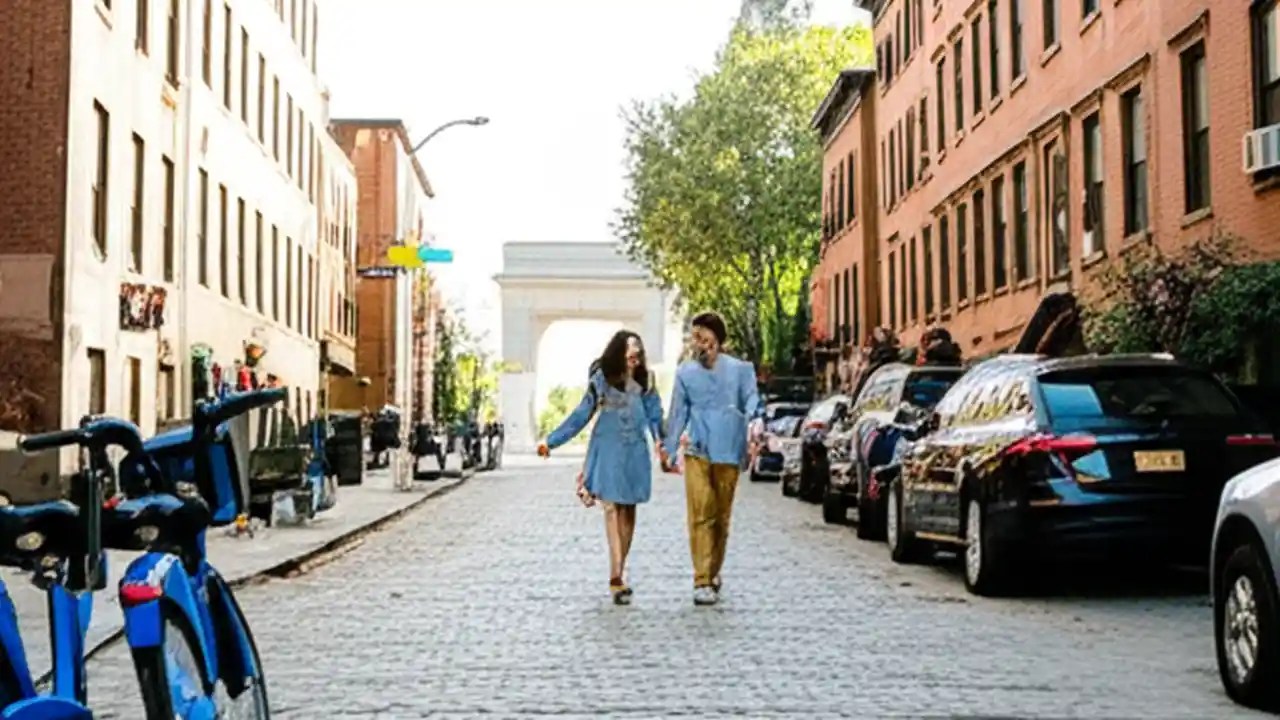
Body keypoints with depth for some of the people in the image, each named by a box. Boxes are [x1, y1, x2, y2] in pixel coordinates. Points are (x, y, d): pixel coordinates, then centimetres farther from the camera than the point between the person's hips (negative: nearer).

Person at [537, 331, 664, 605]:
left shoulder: (644, 378, 7)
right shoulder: (602, 377, -1)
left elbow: (654, 412, 12)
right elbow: (583, 413, 3)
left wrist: (659, 439, -5)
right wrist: (551, 441, 2)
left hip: (635, 451, 3)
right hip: (608, 450, -3)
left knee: (628, 509, 4)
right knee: (612, 507, -10)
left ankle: (618, 575, 13)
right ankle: (617, 576, -16)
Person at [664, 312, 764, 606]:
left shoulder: (739, 370, 0)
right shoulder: (686, 372, 6)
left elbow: (752, 404, 2)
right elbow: (679, 412, 12)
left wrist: (755, 422, -17)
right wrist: (669, 449, 13)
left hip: (728, 452, 0)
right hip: (697, 452, 0)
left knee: (721, 516, 11)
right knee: (700, 515, -10)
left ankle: (713, 572, 28)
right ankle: (703, 582, -11)